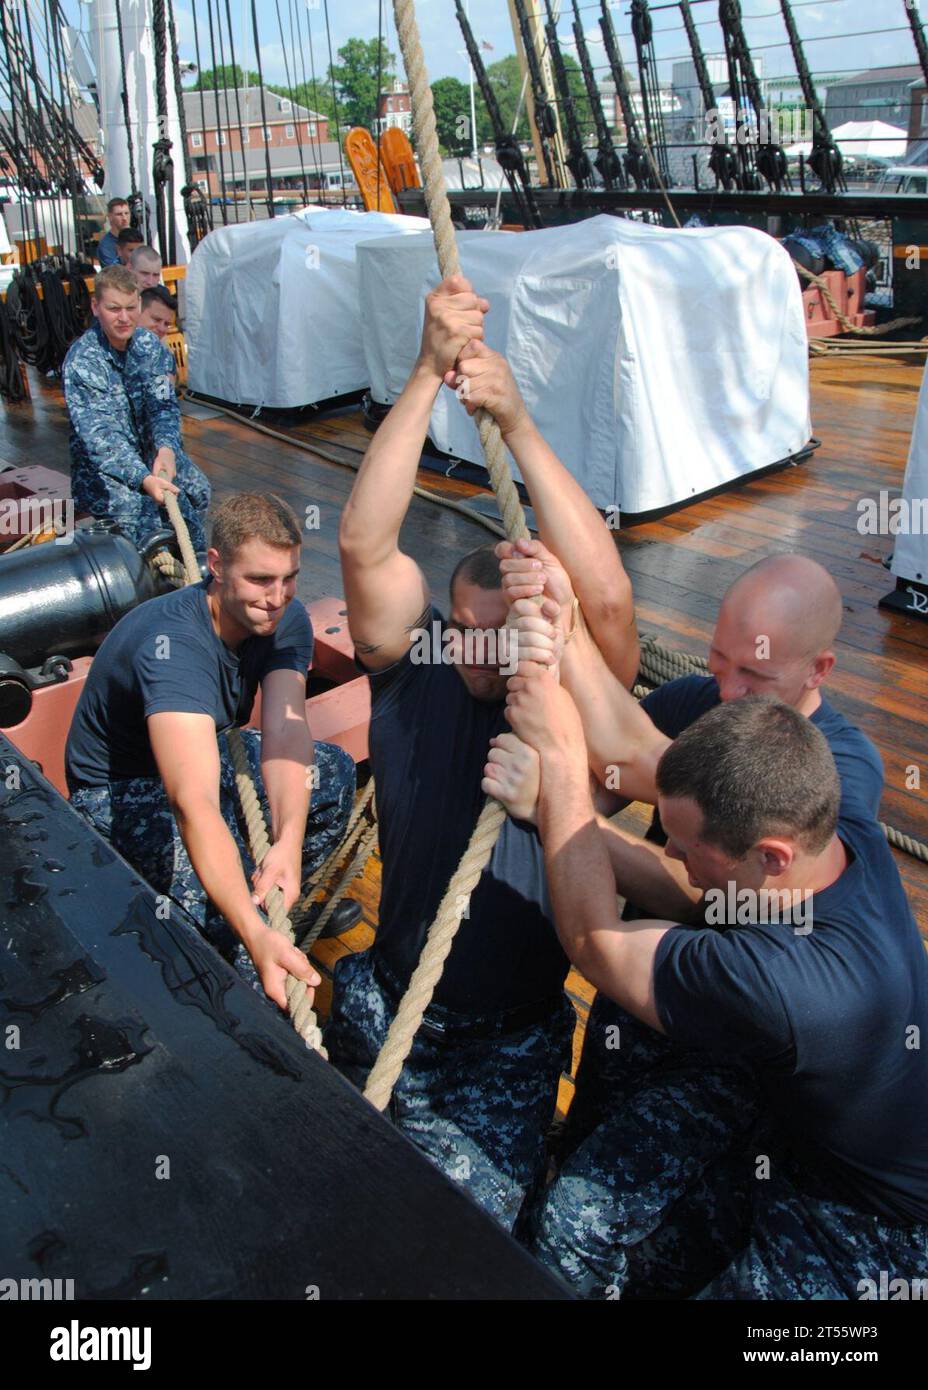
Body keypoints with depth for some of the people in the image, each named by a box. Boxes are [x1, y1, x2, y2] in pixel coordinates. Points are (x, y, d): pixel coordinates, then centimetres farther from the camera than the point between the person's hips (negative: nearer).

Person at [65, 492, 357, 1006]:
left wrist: (289, 845, -45)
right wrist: (256, 936, -59)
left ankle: (277, 901, 7)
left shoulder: (285, 619, -16)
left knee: (335, 772, -12)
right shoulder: (171, 645, -39)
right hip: (122, 788, -7)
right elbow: (194, 803, -50)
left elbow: (285, 734, -27)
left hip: (208, 751, 7)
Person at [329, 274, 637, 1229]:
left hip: (515, 1041, -2)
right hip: (390, 1008, 2)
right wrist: (428, 376, -26)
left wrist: (513, 419, -30)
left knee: (475, 1207, -12)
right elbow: (364, 544, -19)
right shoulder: (419, 669, -6)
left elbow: (607, 595, -29)